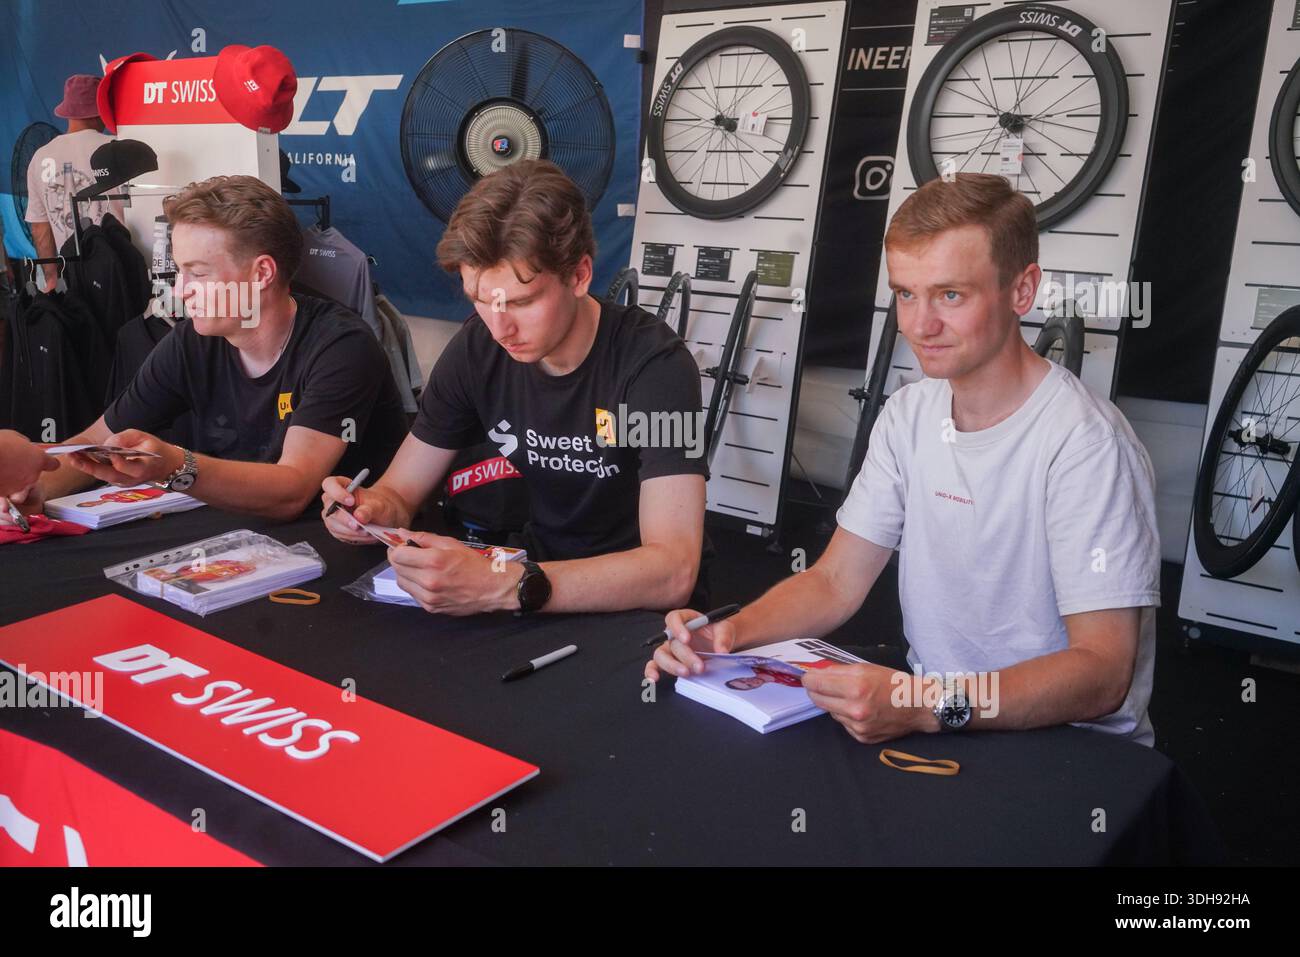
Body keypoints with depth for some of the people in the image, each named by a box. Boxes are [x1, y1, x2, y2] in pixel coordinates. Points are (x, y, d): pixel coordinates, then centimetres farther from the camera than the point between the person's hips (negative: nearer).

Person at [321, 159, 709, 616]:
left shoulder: (654, 363, -23)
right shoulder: (477, 348, -7)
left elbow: (673, 570, -31)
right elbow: (401, 492, 1)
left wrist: (502, 586, -42)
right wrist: (374, 509, -23)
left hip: (637, 602, -4)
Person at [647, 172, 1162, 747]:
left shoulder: (1084, 445, -20)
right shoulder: (908, 415, 4)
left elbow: (1103, 670, -22)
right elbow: (835, 582, 4)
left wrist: (930, 706, -35)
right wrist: (729, 633, -14)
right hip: (924, 719, 5)